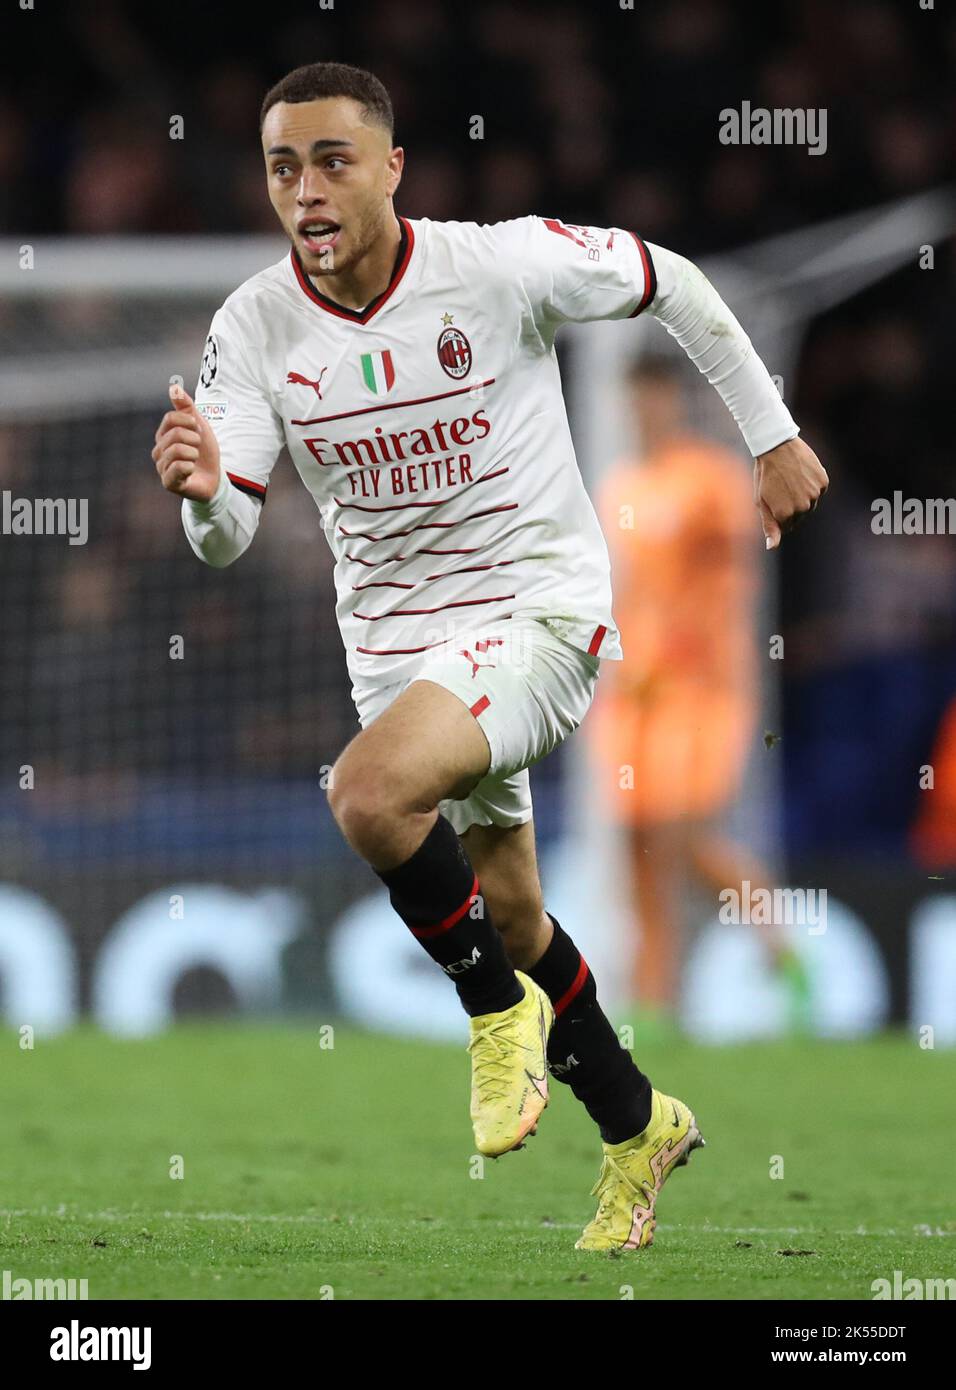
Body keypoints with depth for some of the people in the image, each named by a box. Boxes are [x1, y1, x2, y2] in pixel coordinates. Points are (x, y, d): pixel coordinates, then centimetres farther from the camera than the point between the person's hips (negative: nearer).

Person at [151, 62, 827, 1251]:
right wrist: (202, 491, -36)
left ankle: (502, 1008, -6)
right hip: (397, 644, 5)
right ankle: (638, 1129, 38)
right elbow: (225, 541, -12)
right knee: (508, 912, 16)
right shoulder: (255, 329, -8)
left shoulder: (504, 264, -18)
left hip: (541, 608, -5)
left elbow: (669, 283, -1)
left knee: (371, 793, -31)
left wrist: (773, 437, 4)